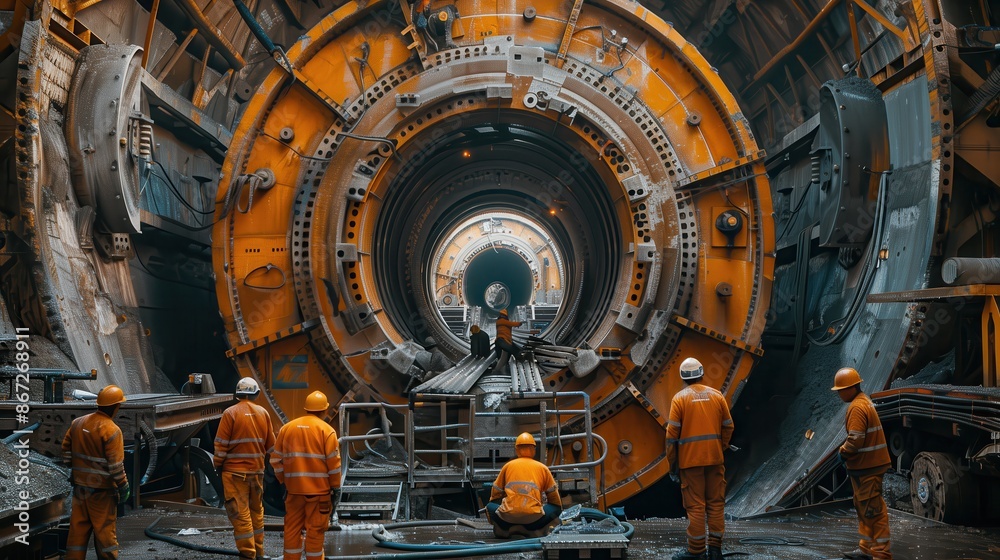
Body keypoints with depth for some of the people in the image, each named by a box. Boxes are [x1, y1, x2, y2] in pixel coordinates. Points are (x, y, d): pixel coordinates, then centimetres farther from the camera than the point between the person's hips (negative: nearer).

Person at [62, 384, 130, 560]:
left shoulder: (78, 423, 2)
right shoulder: (111, 430, -18)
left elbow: (66, 449, 10)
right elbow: (115, 465, -19)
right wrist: (123, 487, -9)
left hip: (80, 484, 6)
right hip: (102, 488, -6)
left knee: (78, 527, 12)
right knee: (105, 528, 5)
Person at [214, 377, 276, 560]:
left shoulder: (230, 413, -10)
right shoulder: (263, 413, 2)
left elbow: (221, 444, -9)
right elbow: (270, 444, 8)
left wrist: (218, 465, 3)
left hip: (235, 471, -4)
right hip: (257, 470, 5)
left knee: (240, 513, -1)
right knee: (256, 511, 16)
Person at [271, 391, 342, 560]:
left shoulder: (287, 428, 5)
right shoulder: (326, 430, -7)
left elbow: (276, 459, 8)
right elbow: (333, 463, -8)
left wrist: (283, 482, 17)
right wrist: (336, 488, 1)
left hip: (294, 489, 4)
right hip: (319, 490, -3)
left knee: (292, 528, 12)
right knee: (315, 530, 2)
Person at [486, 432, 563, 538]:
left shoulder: (508, 466, 16)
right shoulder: (542, 468, 15)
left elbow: (495, 493, 24)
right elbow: (553, 495, 25)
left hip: (508, 516, 1)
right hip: (533, 517, -1)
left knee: (490, 506, 29)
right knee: (556, 507, 23)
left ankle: (503, 529, 6)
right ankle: (535, 529, 3)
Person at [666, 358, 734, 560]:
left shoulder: (680, 398, -4)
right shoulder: (716, 395, 5)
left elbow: (672, 433, -7)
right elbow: (728, 427, 6)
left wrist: (672, 462, 0)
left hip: (690, 459, -3)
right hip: (714, 458, 3)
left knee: (695, 505, 1)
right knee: (716, 502, 9)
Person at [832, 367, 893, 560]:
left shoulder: (857, 407, -18)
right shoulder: (864, 401, 14)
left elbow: (856, 440, -25)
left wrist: (843, 452, -8)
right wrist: (847, 452, 11)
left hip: (867, 467, -11)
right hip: (867, 464, 11)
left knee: (873, 510, -6)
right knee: (864, 508, 18)